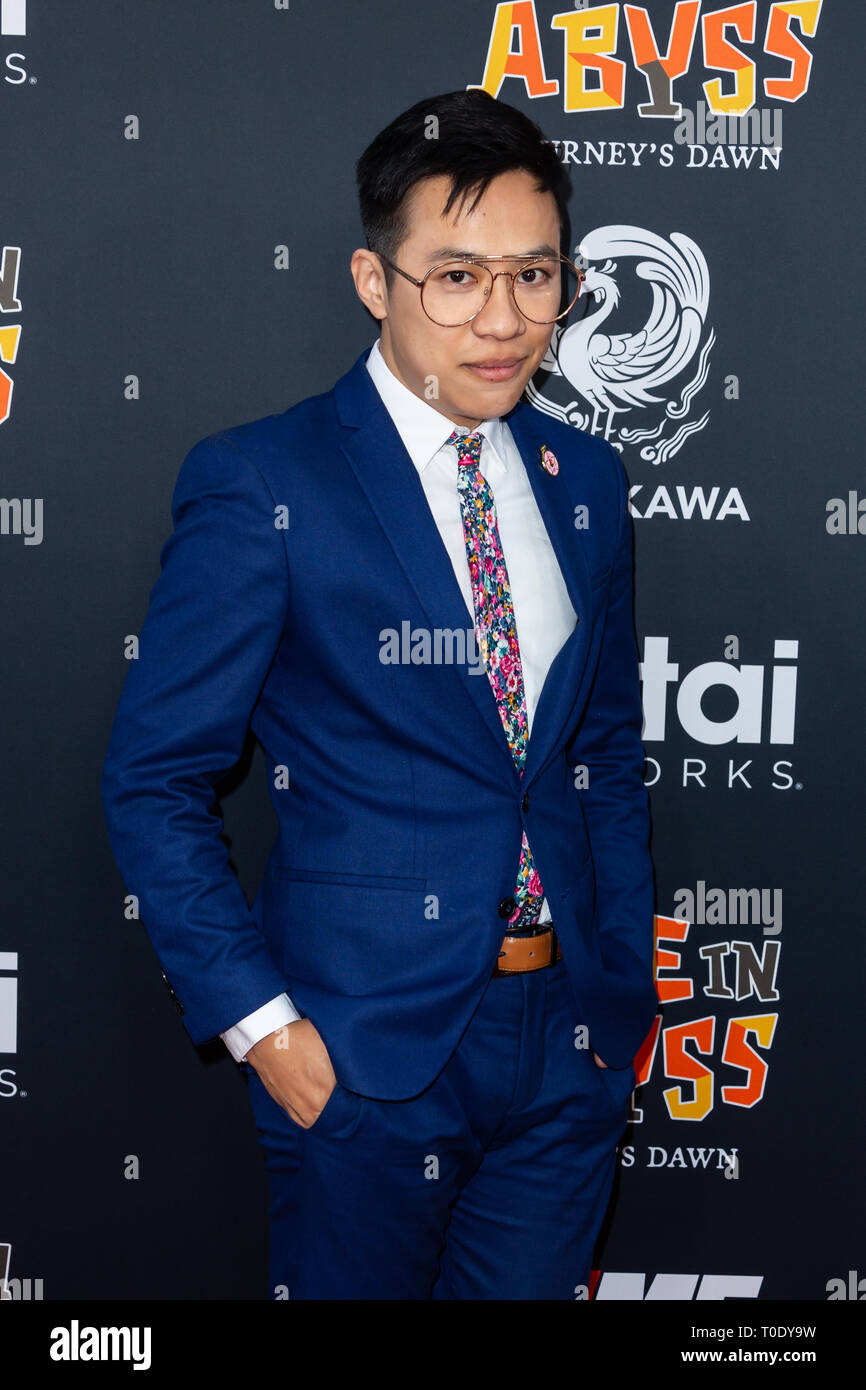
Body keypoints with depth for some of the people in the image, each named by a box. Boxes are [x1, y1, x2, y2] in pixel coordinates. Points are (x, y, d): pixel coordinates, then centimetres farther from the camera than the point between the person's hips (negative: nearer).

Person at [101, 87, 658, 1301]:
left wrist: (627, 978, 10)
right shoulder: (261, 484, -12)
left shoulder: (584, 480, 5)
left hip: (569, 1037, 5)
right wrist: (257, 1019, -13)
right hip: (367, 1048, -4)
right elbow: (154, 780, -9)